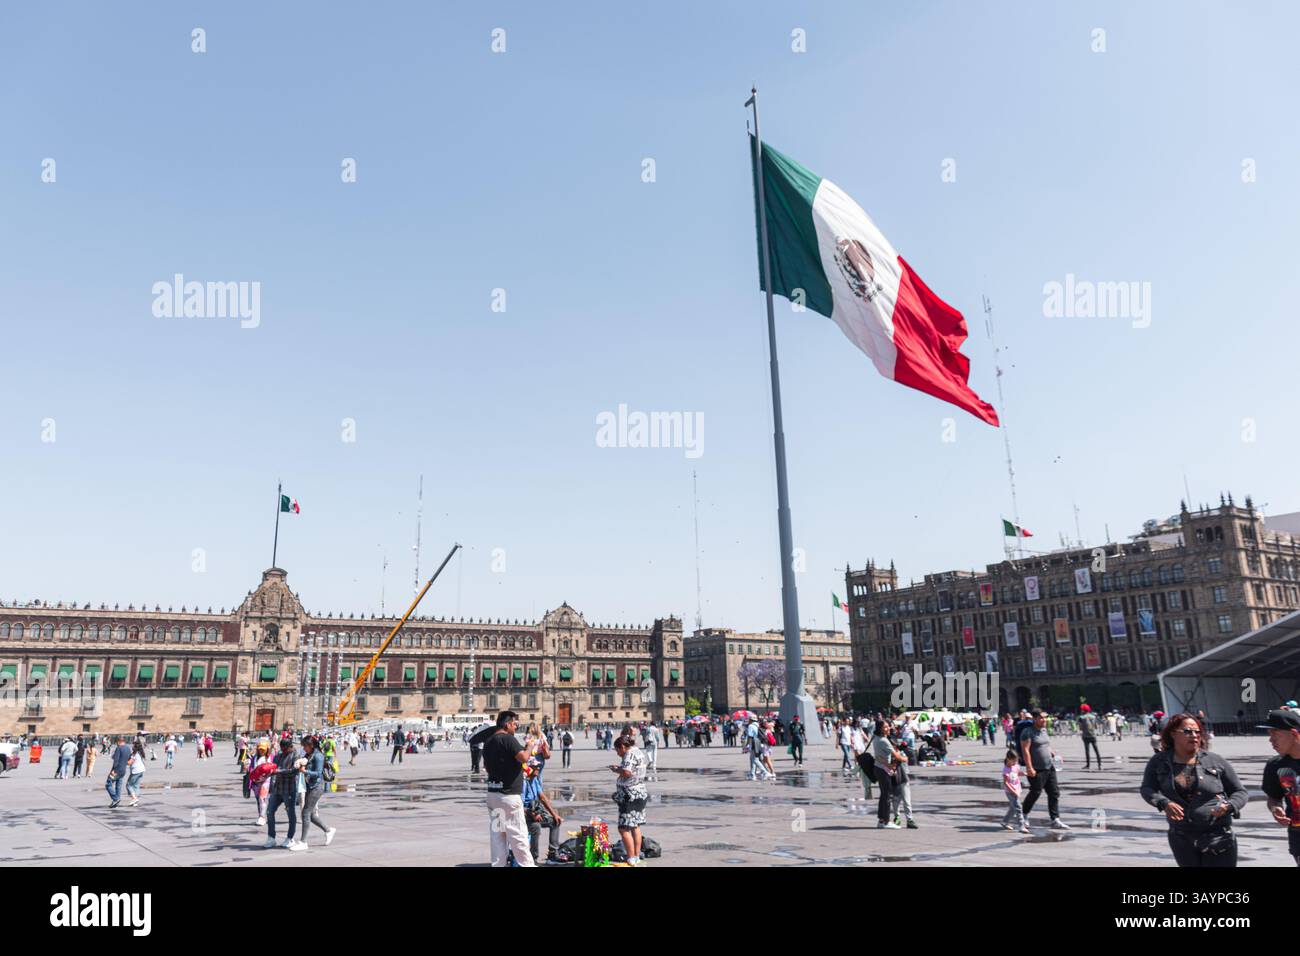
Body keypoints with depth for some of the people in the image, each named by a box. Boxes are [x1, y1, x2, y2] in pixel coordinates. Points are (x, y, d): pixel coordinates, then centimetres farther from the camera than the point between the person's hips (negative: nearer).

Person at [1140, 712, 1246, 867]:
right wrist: (1164, 803, -23)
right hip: (1182, 839, 2)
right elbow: (1147, 789, -2)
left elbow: (1239, 791, 6)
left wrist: (1229, 806, -15)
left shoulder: (1215, 761, -1)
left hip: (1217, 838, -1)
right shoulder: (1159, 761, 0)